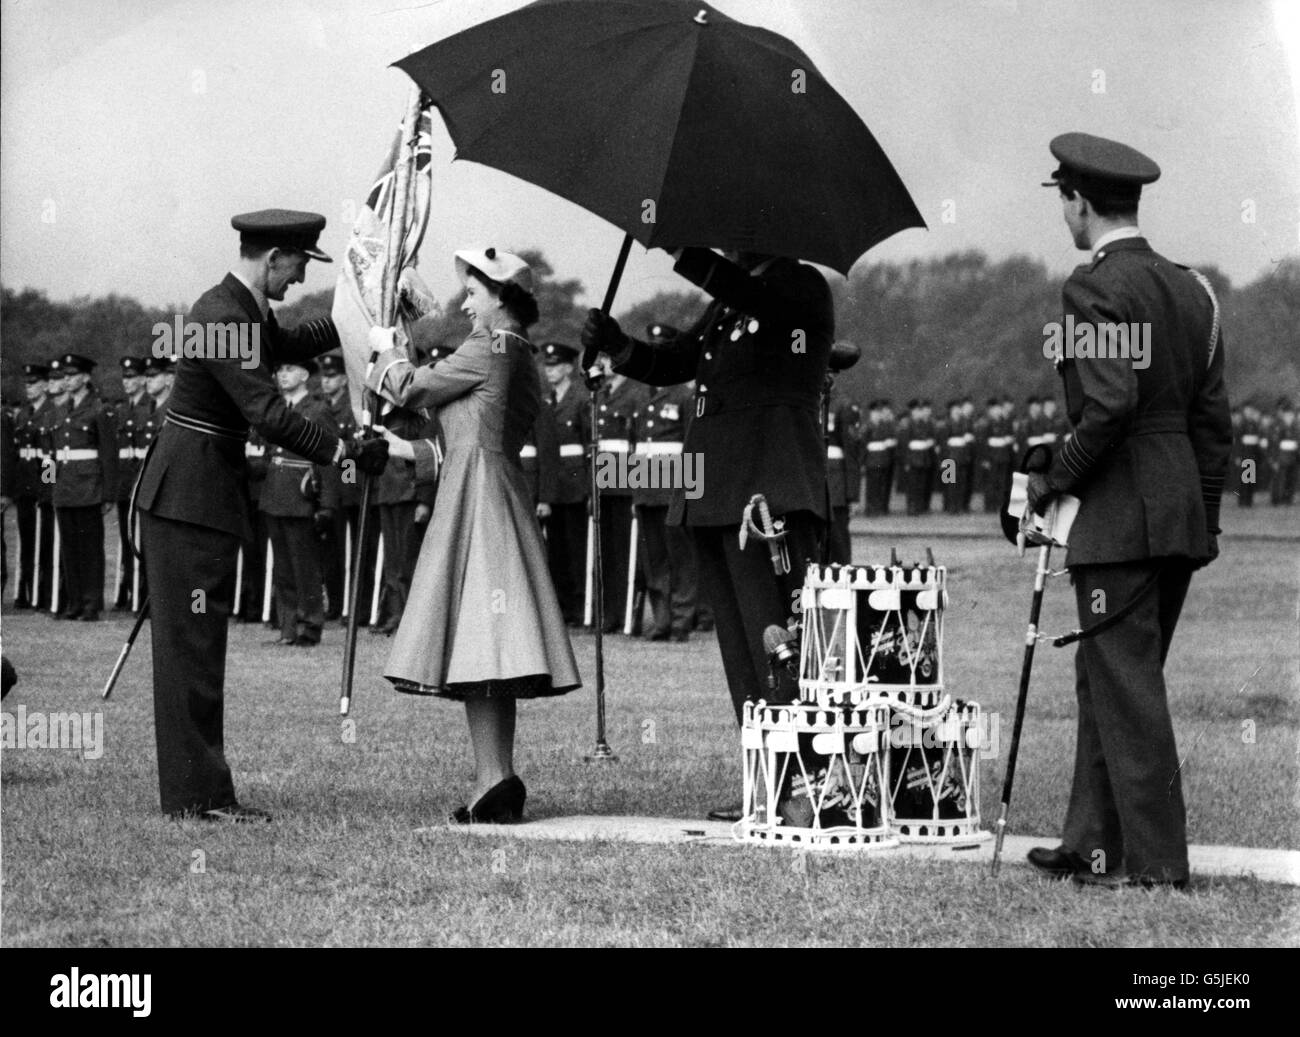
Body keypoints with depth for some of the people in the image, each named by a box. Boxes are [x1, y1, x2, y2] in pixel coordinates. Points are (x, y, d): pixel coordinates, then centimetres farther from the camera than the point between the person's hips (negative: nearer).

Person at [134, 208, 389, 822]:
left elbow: (292, 345, 31)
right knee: (190, 643, -7)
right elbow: (268, 415, -25)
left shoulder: (246, 311, 10)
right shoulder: (222, 319, -20)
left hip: (207, 494, 10)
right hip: (188, 495, -10)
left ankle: (198, 790, 14)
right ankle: (195, 795, -6)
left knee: (199, 644, 11)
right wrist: (344, 453, -19)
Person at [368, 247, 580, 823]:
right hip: (502, 496, 9)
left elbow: (414, 390, 1)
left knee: (473, 644, -13)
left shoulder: (488, 350, -8)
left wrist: (387, 352, 19)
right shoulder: (523, 361, 19)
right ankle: (499, 781, 7)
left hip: (477, 498, -9)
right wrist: (412, 452, 32)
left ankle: (493, 780, -18)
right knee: (490, 656, 8)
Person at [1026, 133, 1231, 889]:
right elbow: (1214, 418, 15)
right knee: (1105, 681, 15)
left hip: (1120, 517, -8)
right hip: (1182, 515, 8)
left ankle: (1157, 861, -3)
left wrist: (1058, 479, -10)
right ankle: (1095, 847, 19)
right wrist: (1206, 521, 19)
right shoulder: (1191, 289, 13)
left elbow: (1111, 404, -23)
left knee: (1128, 688, -4)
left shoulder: (1096, 288, -11)